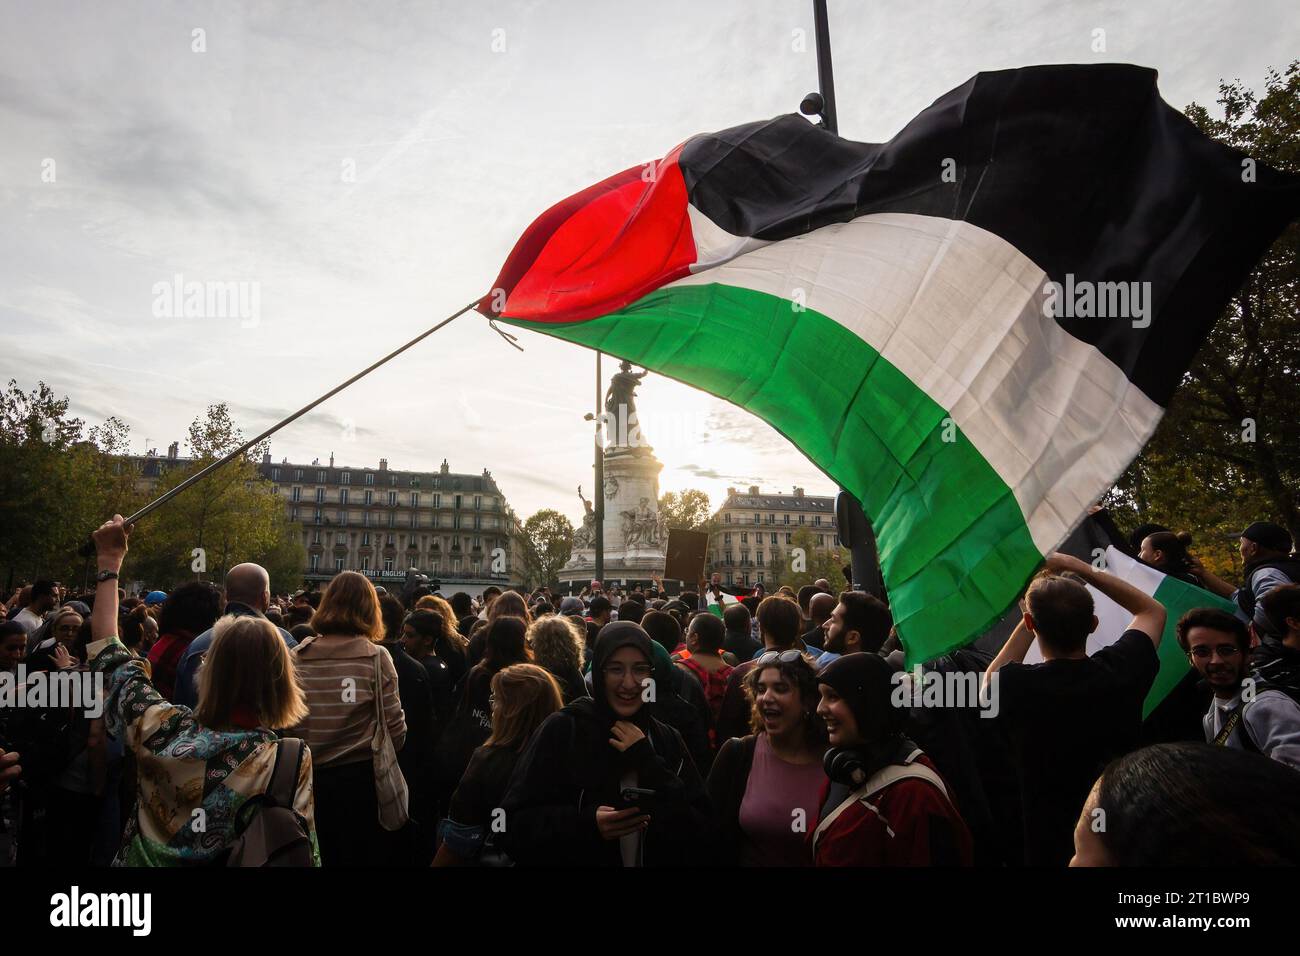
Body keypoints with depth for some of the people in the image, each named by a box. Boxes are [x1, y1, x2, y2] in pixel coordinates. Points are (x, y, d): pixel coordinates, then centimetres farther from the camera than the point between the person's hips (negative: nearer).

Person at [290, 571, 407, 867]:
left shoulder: (296, 657, -6)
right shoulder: (375, 657, -13)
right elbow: (395, 727, -11)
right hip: (362, 776, -3)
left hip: (311, 776, 3)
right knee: (367, 856, 13)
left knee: (327, 856, 20)